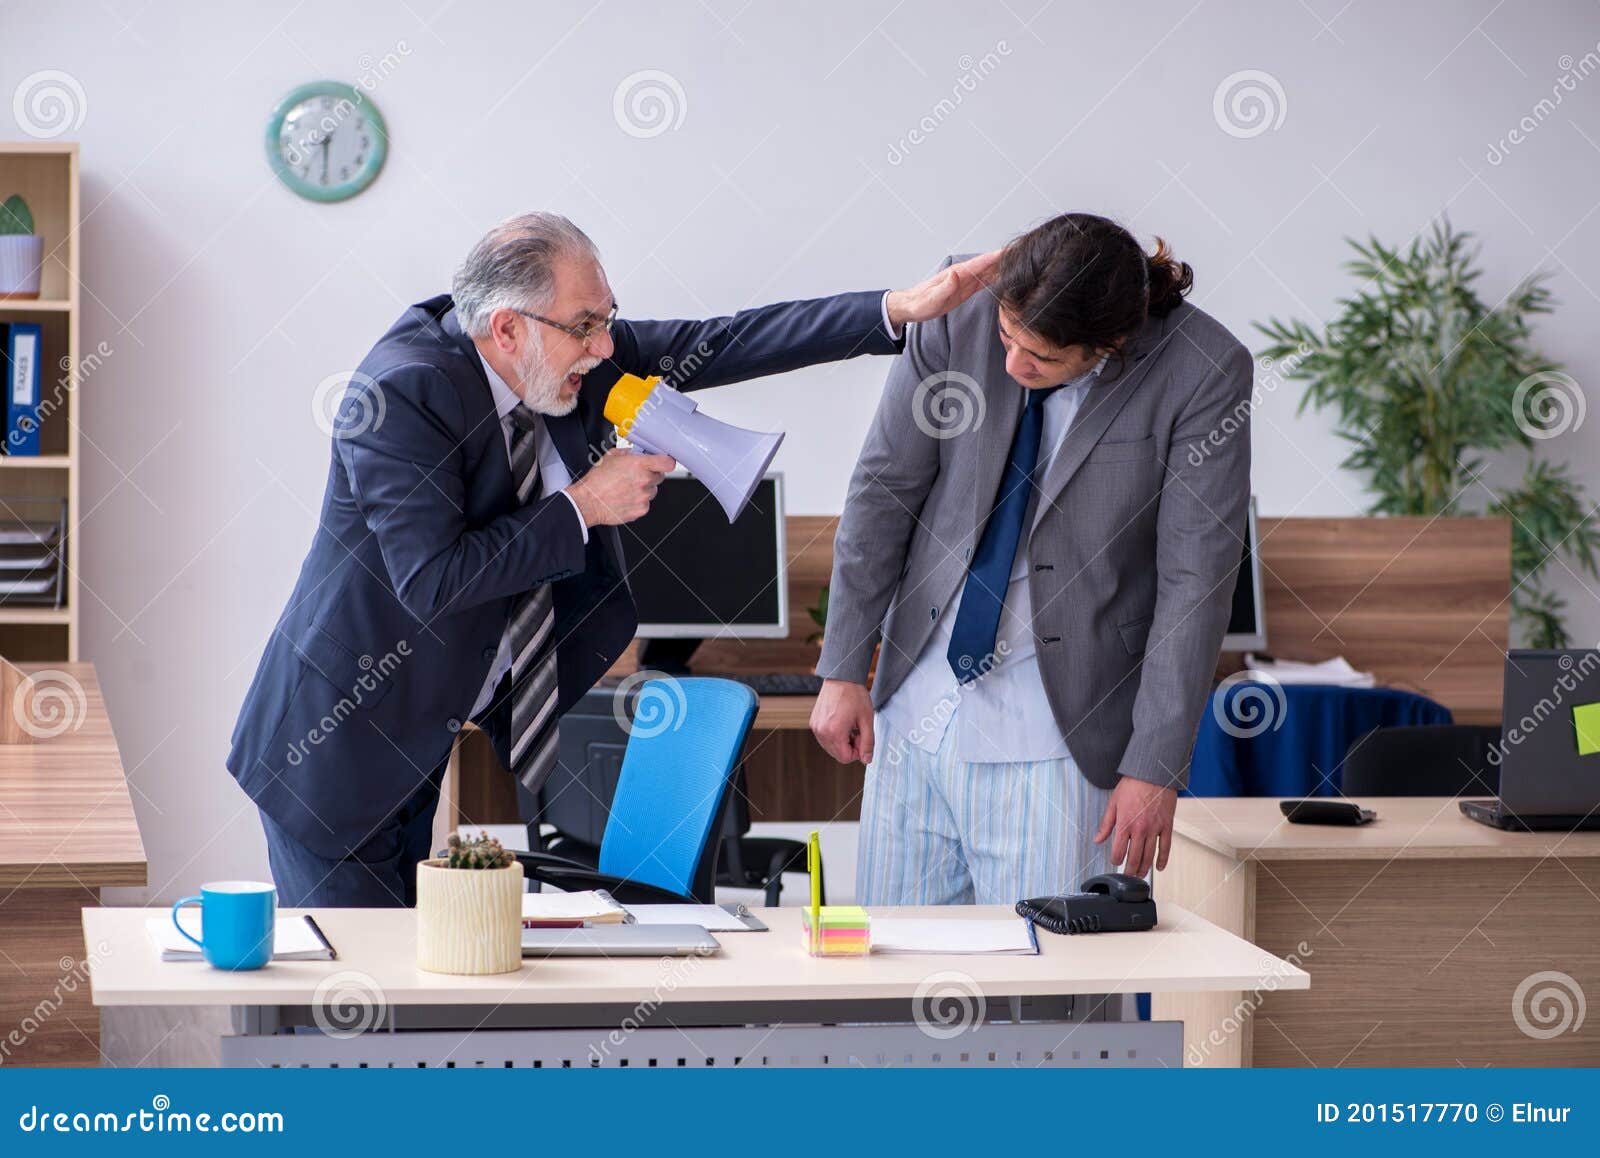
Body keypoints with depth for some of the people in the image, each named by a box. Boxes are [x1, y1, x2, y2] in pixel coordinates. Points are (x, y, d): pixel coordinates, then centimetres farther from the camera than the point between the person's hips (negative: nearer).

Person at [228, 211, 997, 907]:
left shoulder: (571, 360, -2)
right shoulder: (403, 393, -24)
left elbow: (711, 347, 0)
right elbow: (431, 579, -29)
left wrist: (902, 310, -7)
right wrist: (582, 508, -22)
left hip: (421, 736, 7)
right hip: (336, 739, -7)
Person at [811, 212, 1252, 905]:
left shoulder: (1203, 371, -15)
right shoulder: (959, 323, -8)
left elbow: (1195, 579, -12)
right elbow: (883, 492, 1)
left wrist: (1155, 768, -13)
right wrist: (843, 669, 1)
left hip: (1056, 741, -3)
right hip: (915, 714, 3)